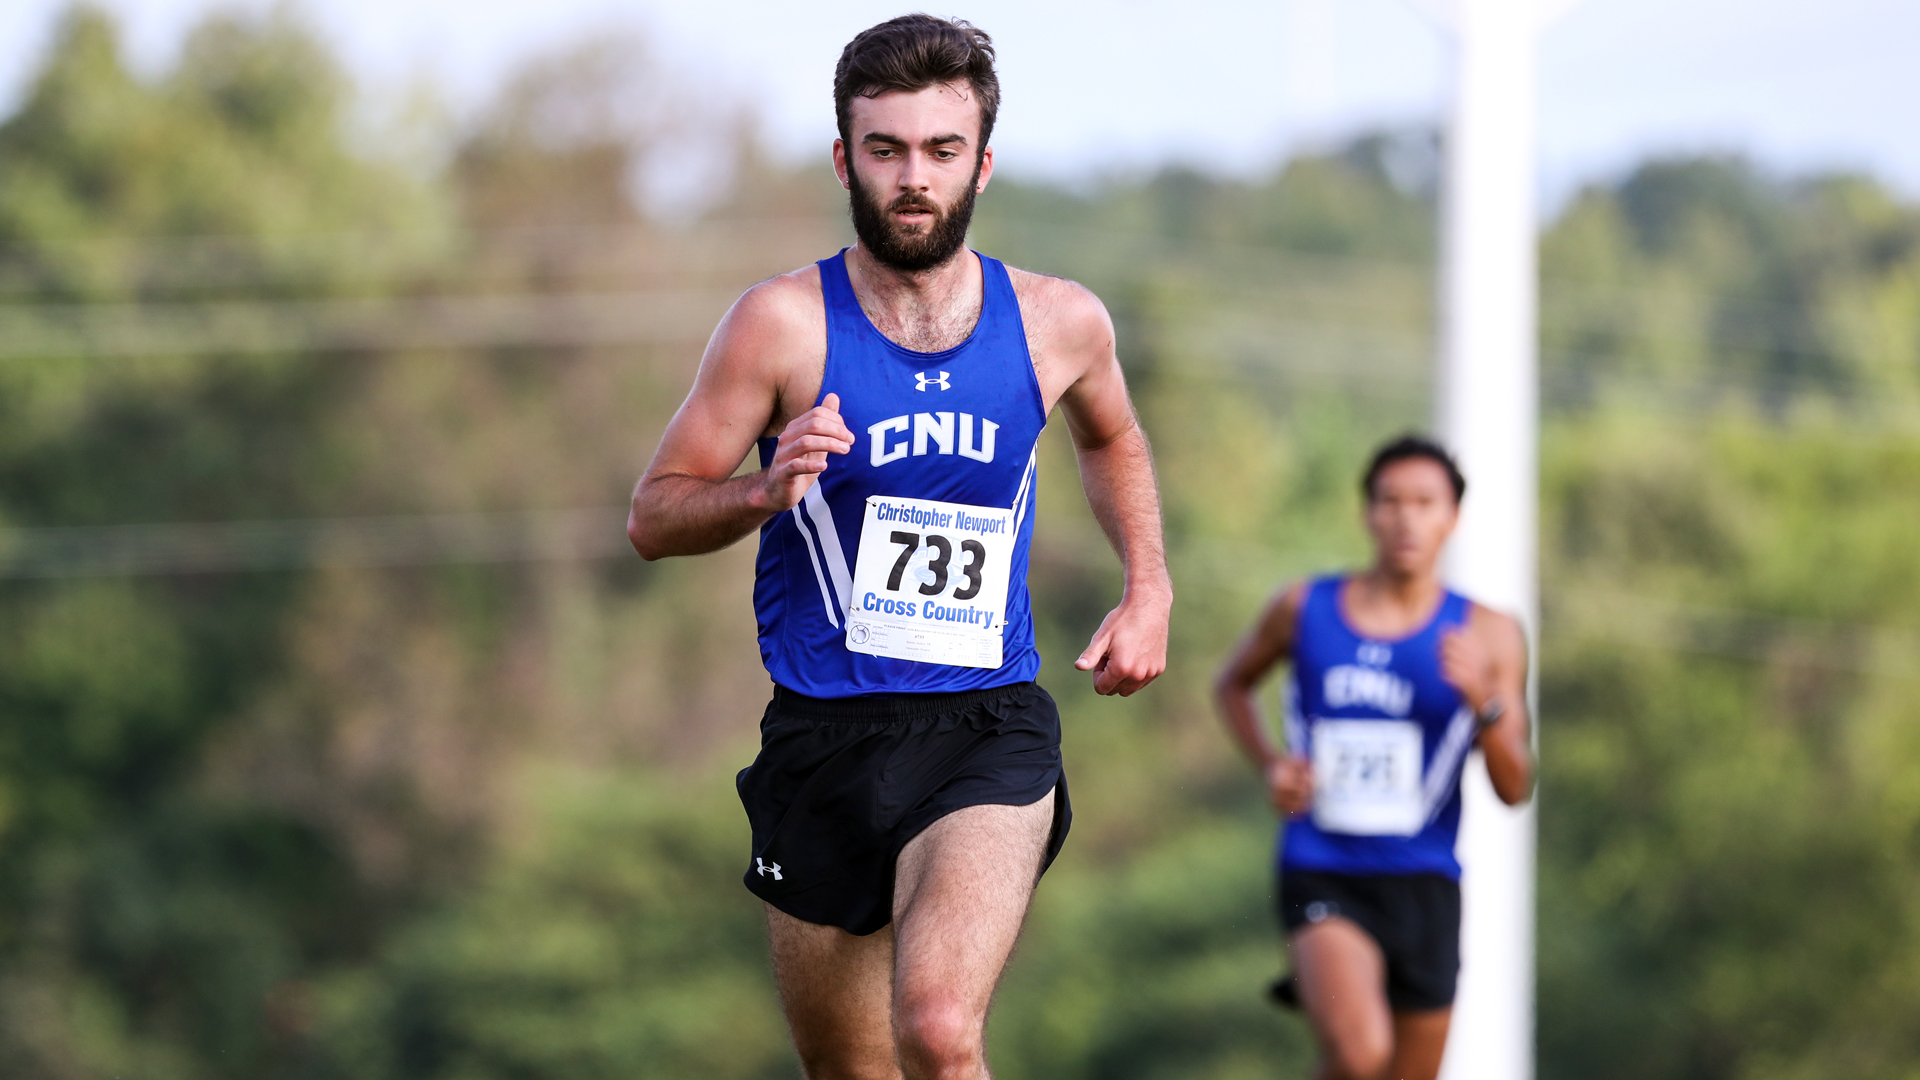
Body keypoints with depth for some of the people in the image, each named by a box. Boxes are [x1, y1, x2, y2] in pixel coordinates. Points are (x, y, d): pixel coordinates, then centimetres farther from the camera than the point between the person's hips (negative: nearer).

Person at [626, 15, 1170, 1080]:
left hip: (987, 727, 0)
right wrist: (767, 491, -22)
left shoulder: (1059, 323, 2)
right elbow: (652, 517, -3)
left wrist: (1148, 586, 13)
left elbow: (1110, 438, 27)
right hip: (823, 740, 0)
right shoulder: (785, 322, -6)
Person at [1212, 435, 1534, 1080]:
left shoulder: (1487, 636, -1)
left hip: (1423, 881, 2)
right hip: (1322, 875, -2)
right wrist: (1270, 764, 2)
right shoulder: (1304, 610, 1)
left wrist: (1484, 701, -21)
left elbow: (1514, 789, -3)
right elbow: (1233, 686, 21)